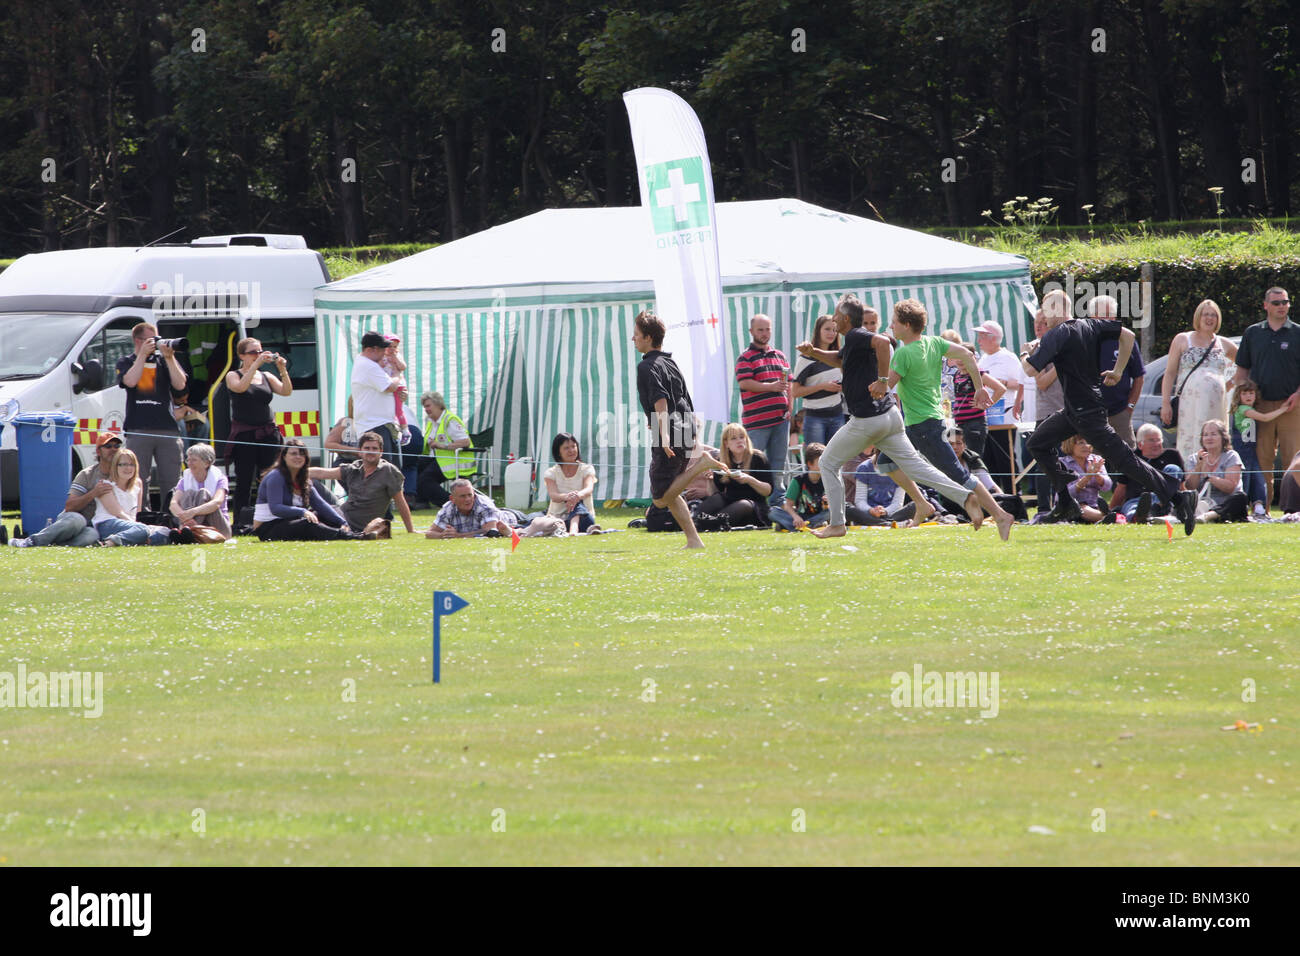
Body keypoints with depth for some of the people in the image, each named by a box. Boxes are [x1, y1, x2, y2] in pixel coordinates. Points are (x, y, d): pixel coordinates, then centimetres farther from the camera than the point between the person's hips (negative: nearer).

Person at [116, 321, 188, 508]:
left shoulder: (164, 361, 15)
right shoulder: (126, 362, 12)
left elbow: (180, 385, 2)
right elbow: (130, 381, -9)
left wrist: (169, 358, -6)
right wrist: (143, 354, -6)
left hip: (167, 428, 2)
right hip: (138, 430, -2)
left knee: (171, 481, -1)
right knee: (138, 481, -3)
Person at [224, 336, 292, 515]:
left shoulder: (267, 377, 13)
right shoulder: (233, 376, 3)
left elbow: (286, 392, 0)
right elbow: (240, 387, -20)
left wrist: (282, 370, -16)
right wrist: (257, 364, -21)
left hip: (268, 434, 4)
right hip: (244, 436, -4)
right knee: (244, 484, -5)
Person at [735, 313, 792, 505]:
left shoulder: (779, 355, 18)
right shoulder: (746, 357, -1)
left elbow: (788, 383, 22)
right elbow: (744, 383, -14)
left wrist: (789, 408, 10)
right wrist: (771, 387, -21)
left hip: (780, 417, 6)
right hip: (757, 420, -6)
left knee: (778, 460, 9)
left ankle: (778, 497, 15)